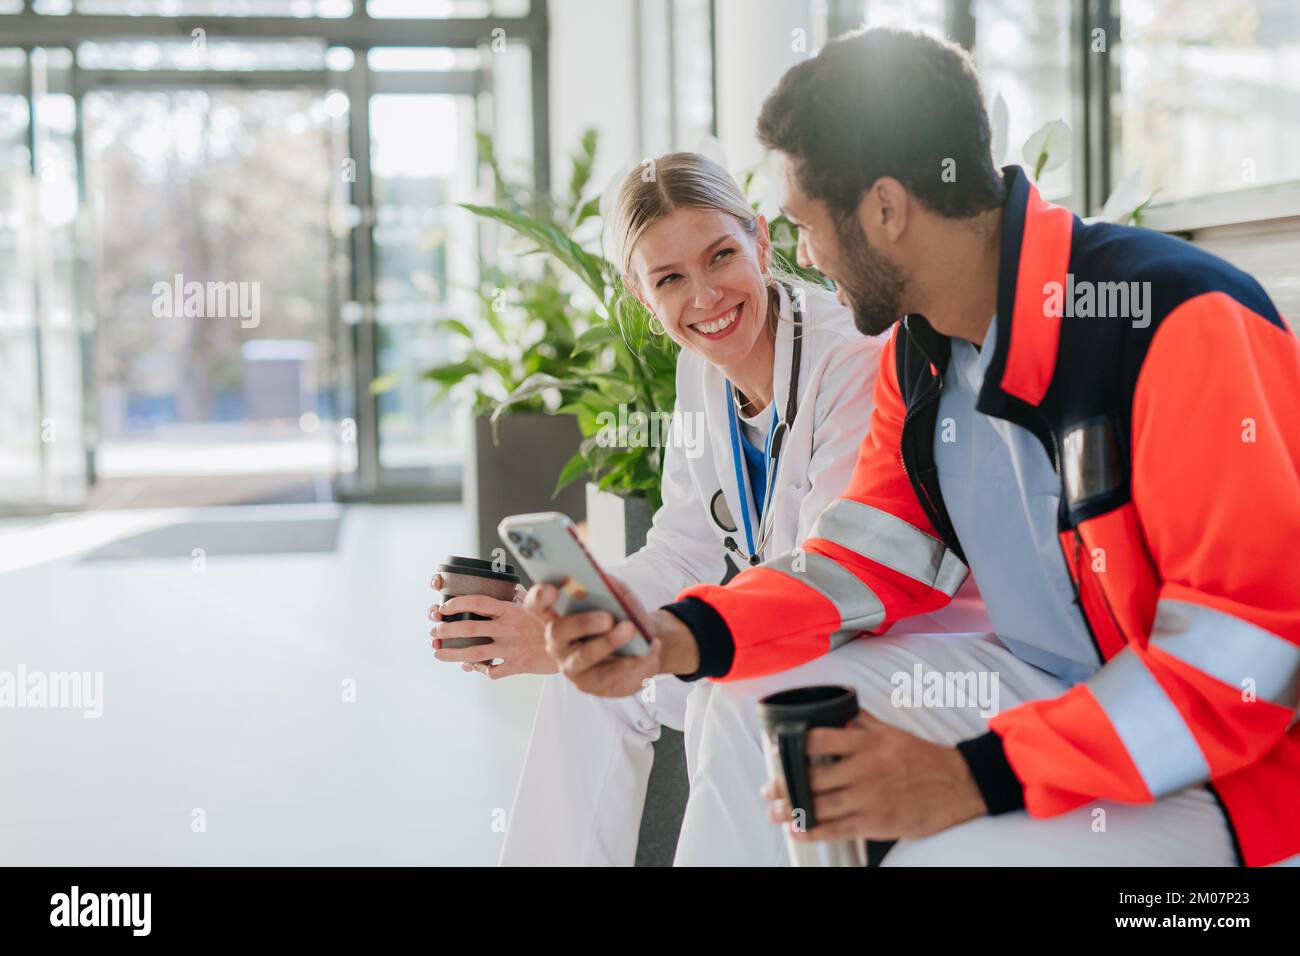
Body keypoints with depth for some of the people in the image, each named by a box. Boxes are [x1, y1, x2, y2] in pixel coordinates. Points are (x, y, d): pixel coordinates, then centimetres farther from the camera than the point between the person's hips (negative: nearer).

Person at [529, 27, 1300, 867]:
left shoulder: (1183, 326, -26)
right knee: (760, 704, 0)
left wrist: (975, 779, -32)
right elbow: (875, 555, 5)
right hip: (1052, 690, 8)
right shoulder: (918, 350, 0)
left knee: (954, 849, -30)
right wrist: (679, 638, -11)